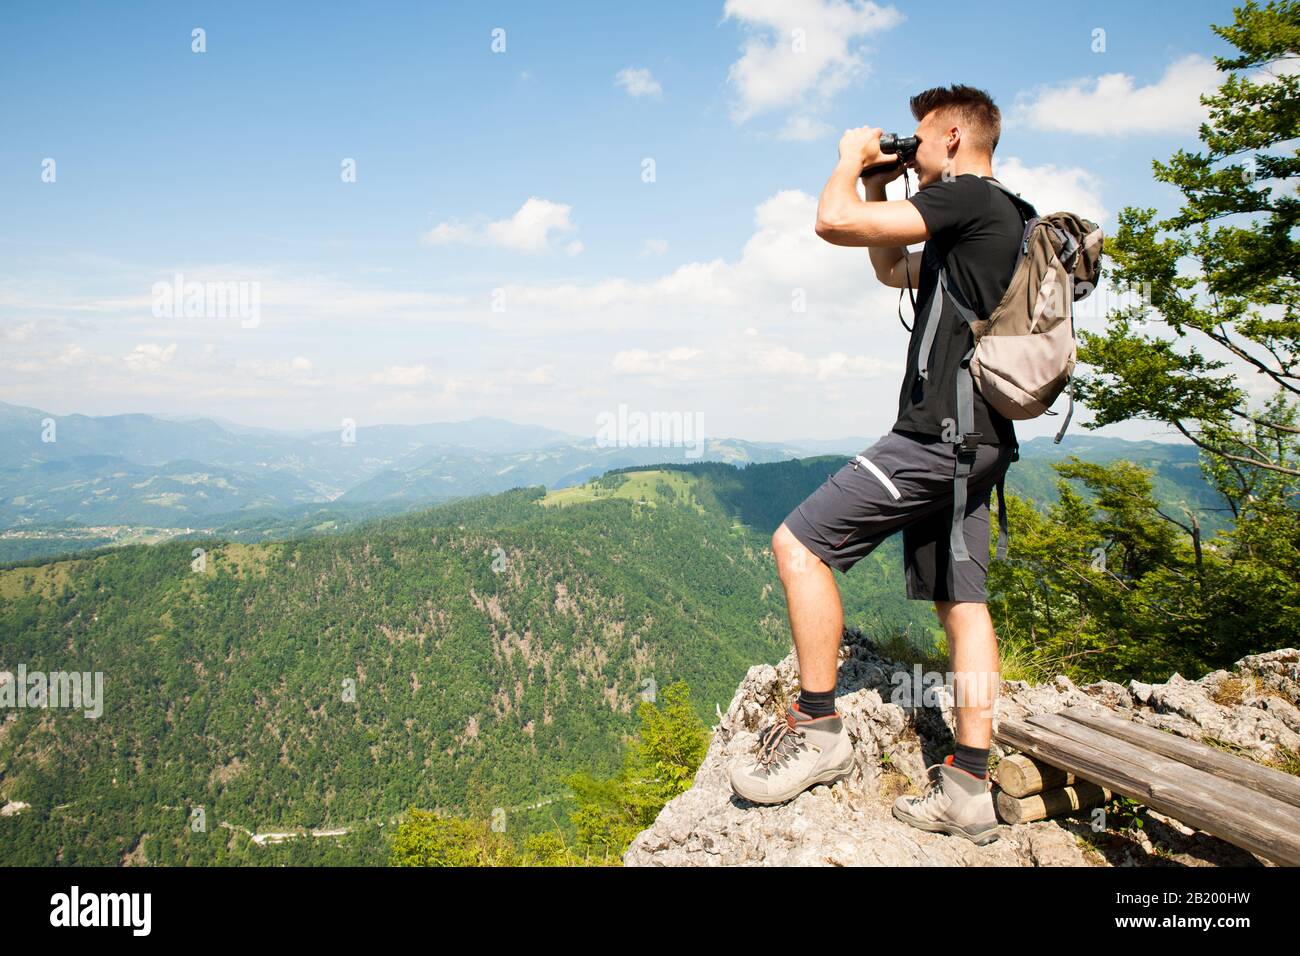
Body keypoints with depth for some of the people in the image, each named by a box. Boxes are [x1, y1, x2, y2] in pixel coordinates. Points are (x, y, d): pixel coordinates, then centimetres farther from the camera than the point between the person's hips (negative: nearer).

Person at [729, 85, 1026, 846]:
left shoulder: (969, 199, -8)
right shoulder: (993, 222, 23)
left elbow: (833, 222, -17)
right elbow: (893, 269, 36)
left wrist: (851, 159, 3)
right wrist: (877, 187, 27)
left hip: (939, 433, -10)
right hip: (974, 440, 11)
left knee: (800, 544, -9)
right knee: (962, 601, 7)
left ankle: (819, 726, -2)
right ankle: (970, 788, 11)